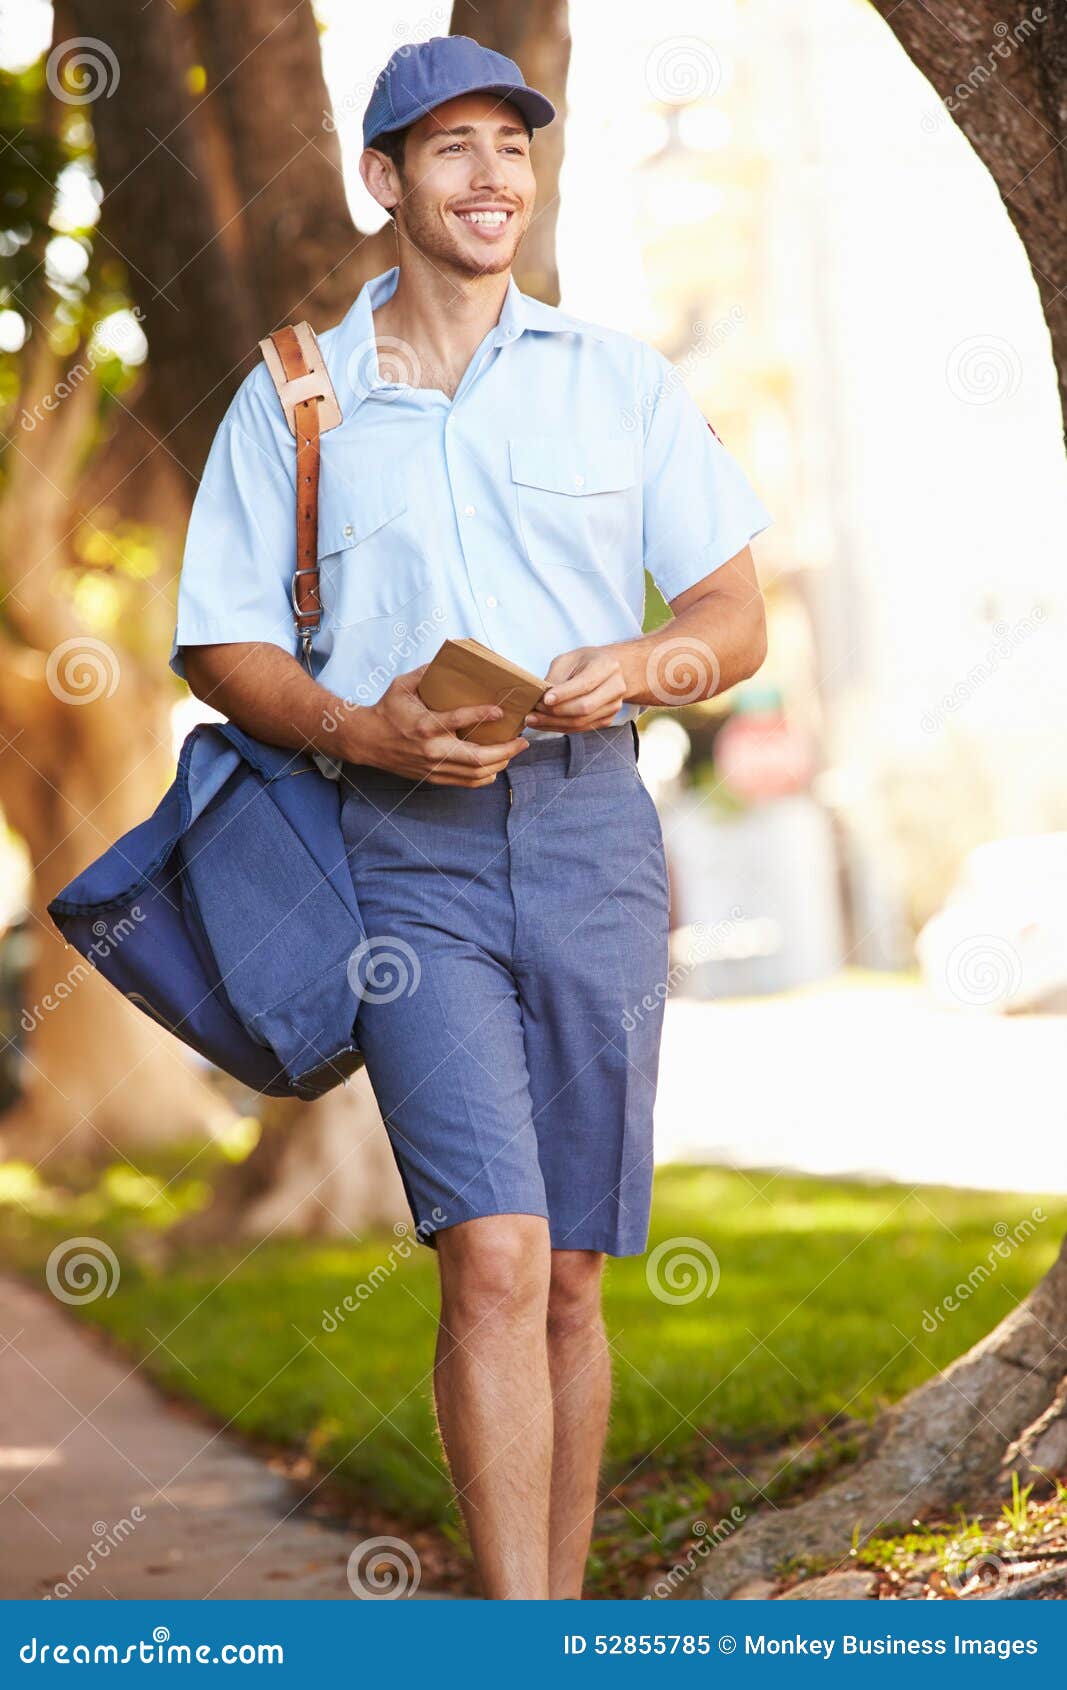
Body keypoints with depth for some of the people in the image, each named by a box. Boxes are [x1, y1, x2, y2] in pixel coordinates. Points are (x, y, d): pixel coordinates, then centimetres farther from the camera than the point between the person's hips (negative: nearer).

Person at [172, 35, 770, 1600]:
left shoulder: (622, 380, 12)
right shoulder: (290, 399, 9)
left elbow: (738, 614, 12)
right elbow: (224, 646, 9)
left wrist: (642, 668, -11)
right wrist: (356, 729, -11)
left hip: (590, 829, 2)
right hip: (404, 843, -2)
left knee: (568, 1274, 6)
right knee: (493, 1253, -16)